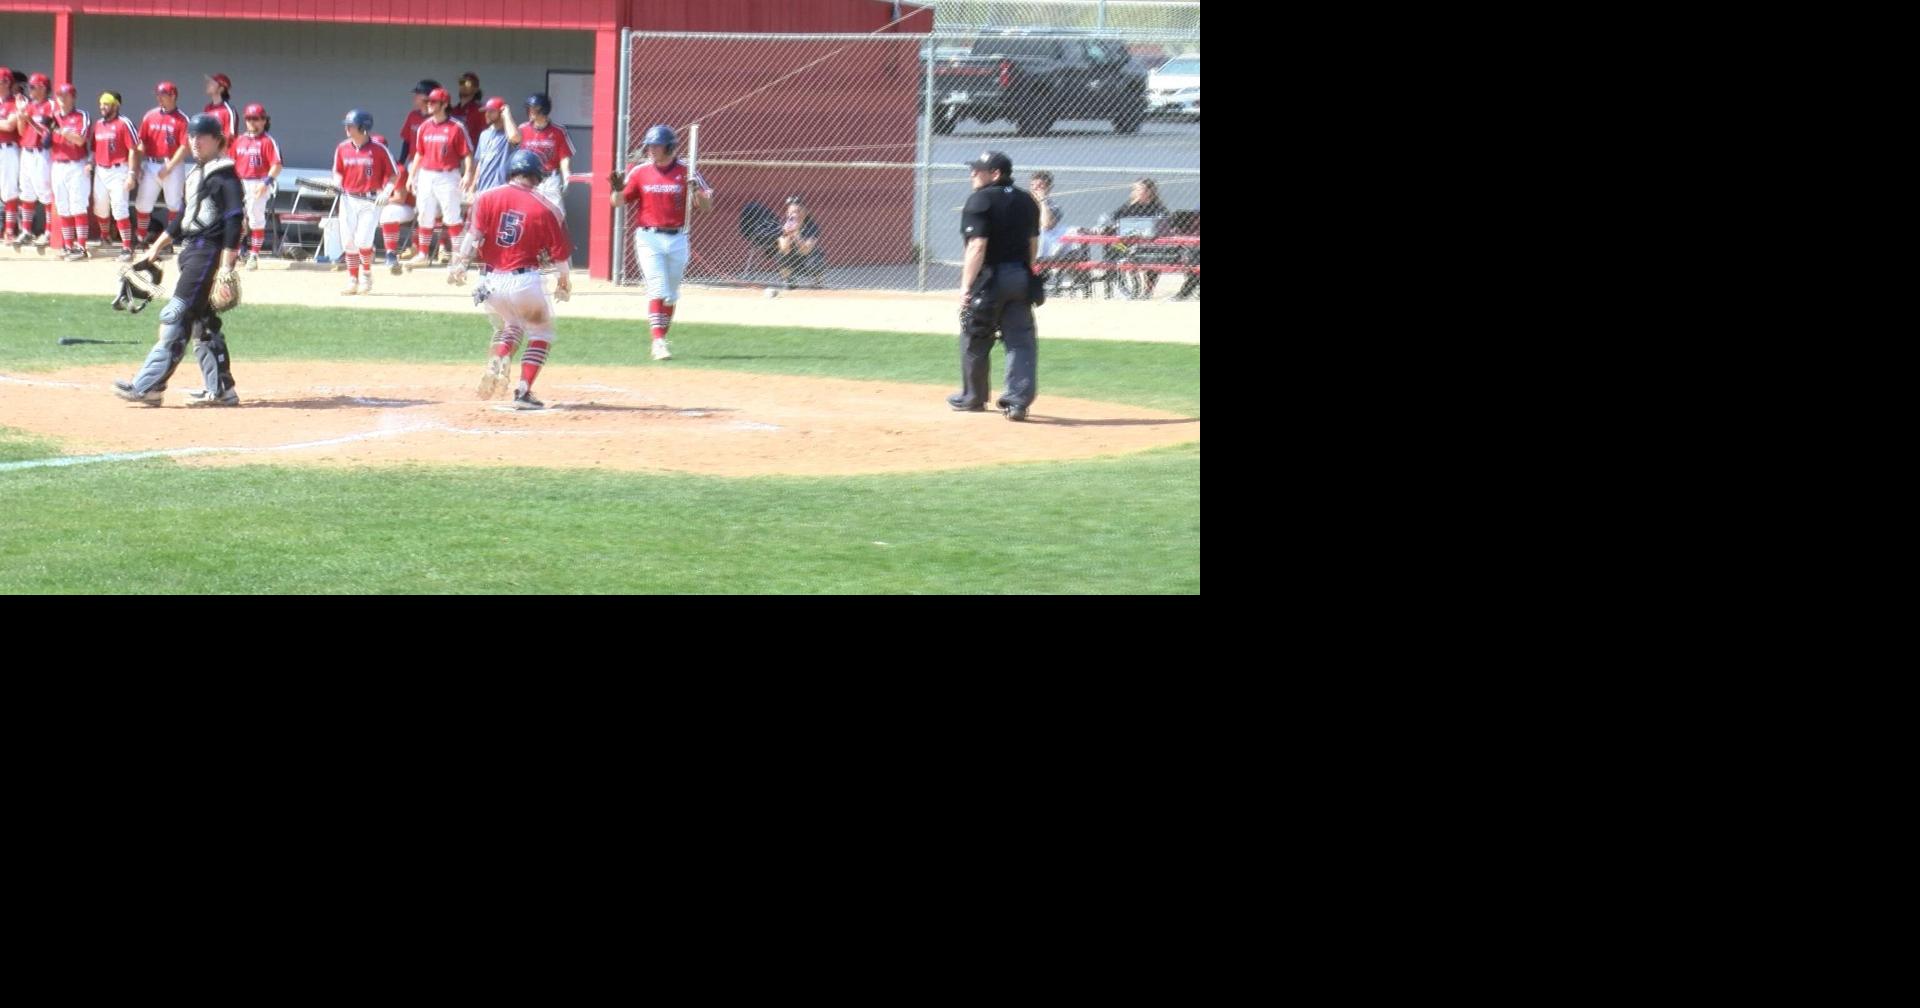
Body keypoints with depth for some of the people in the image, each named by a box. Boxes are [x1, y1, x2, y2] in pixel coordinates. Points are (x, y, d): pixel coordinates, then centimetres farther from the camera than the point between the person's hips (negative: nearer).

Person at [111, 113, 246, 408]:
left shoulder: (224, 176, -11)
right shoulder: (196, 174, 17)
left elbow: (234, 222, -18)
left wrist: (226, 266, -23)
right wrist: (157, 246, 24)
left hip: (208, 252, -10)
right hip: (192, 251, 10)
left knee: (176, 318, -12)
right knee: (202, 321, 10)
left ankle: (148, 386, -15)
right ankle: (221, 389, 13)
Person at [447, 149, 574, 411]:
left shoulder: (488, 197, 4)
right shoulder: (546, 208, 0)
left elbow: (473, 234, -9)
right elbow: (561, 254, 2)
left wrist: (460, 262, -14)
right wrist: (564, 281, 18)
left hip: (490, 281, 3)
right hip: (524, 281, -3)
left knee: (508, 327, 29)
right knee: (541, 332, 17)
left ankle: (498, 361, -1)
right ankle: (524, 391, 3)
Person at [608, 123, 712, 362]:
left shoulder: (686, 172, -1)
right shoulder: (640, 172, 1)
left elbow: (706, 207, -3)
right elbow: (619, 202, 4)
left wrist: (697, 190, -23)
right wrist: (618, 190, -18)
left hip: (677, 239, 2)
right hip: (649, 237, -2)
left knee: (671, 294, 9)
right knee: (658, 288, -13)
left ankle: (661, 341, 21)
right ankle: (658, 341, -17)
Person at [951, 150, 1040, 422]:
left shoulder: (981, 200, -12)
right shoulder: (1027, 201, 10)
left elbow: (977, 247, -19)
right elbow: (1033, 245, 14)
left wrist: (966, 286, -17)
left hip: (990, 277, -6)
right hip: (1021, 277, 6)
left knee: (975, 339, 10)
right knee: (1021, 340, 3)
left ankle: (973, 398, 22)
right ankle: (1019, 400, -5)